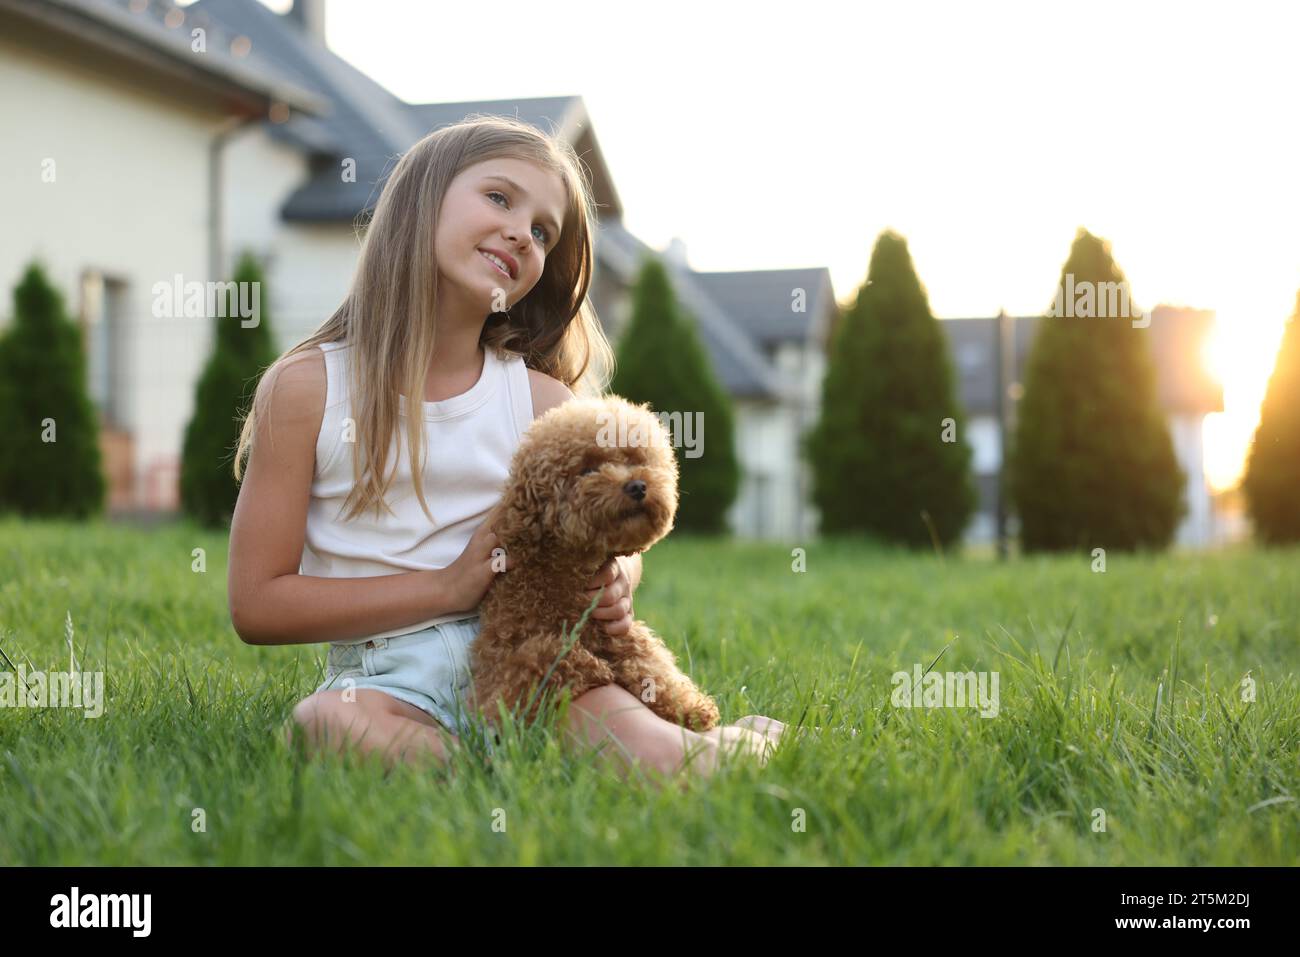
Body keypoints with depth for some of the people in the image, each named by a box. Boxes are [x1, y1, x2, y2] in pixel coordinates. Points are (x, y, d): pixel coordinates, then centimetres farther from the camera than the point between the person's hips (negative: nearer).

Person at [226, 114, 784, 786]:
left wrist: (614, 580, -7)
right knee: (330, 725, -36)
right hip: (388, 677, -1)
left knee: (654, 758, -28)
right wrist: (448, 587, -12)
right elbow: (255, 605, -3)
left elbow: (617, 540, 20)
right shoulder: (306, 388, -1)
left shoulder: (541, 399, 6)